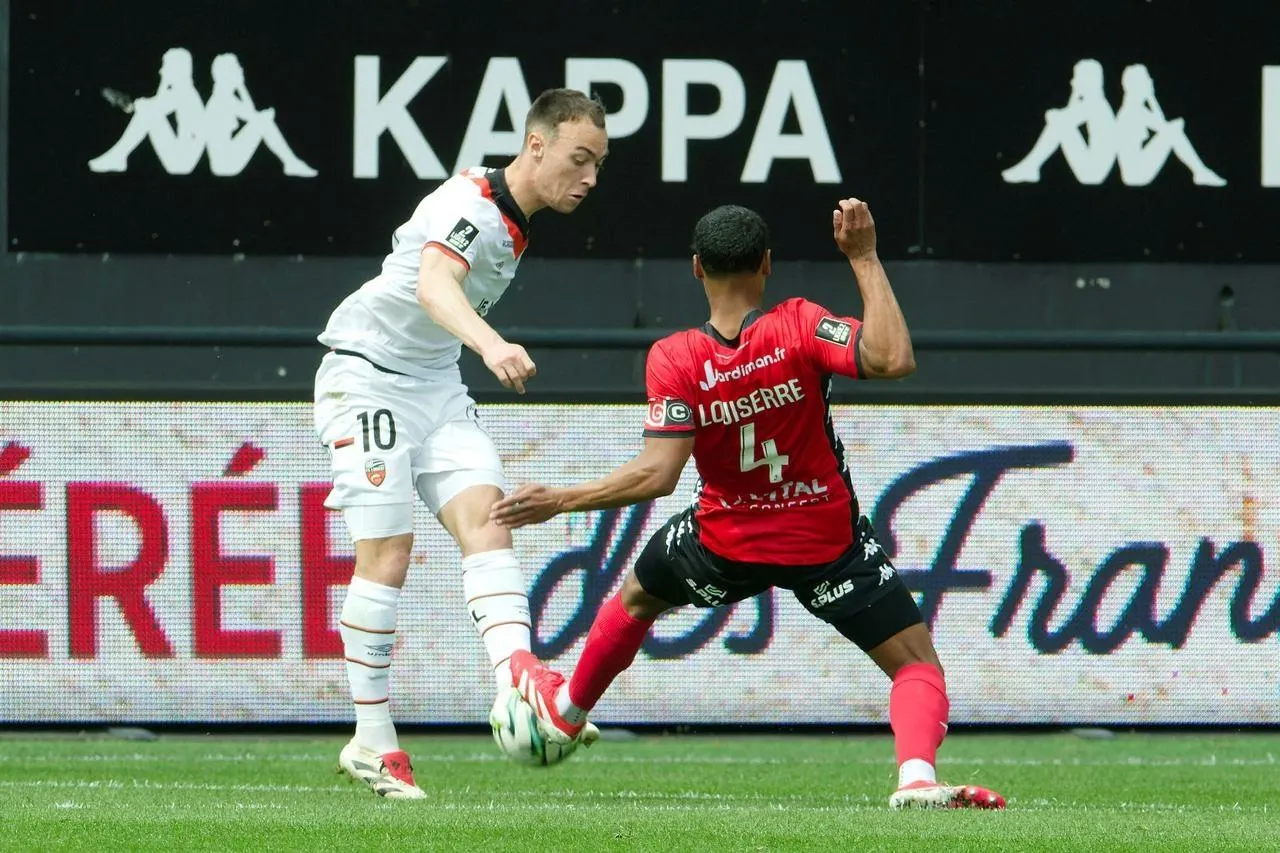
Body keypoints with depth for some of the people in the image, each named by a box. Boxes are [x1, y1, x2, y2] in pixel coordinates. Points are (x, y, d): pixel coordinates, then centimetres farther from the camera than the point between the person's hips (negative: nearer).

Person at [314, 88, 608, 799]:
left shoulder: (512, 220, 8)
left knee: (486, 519, -13)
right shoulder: (471, 203, -21)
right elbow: (433, 285, -41)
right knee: (386, 553, -10)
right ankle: (371, 743, -1)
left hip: (436, 386, 8)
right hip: (368, 374, -8)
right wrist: (490, 344, -58)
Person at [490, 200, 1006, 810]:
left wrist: (558, 501, -12)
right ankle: (917, 776, -25)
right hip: (827, 543, -2)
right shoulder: (798, 327, -20)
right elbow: (891, 359, -31)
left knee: (637, 595, 33)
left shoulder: (674, 359, -16)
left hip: (727, 542, 2)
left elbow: (658, 474, -22)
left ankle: (566, 710, 53)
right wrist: (864, 259, -23)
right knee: (917, 663, 4)